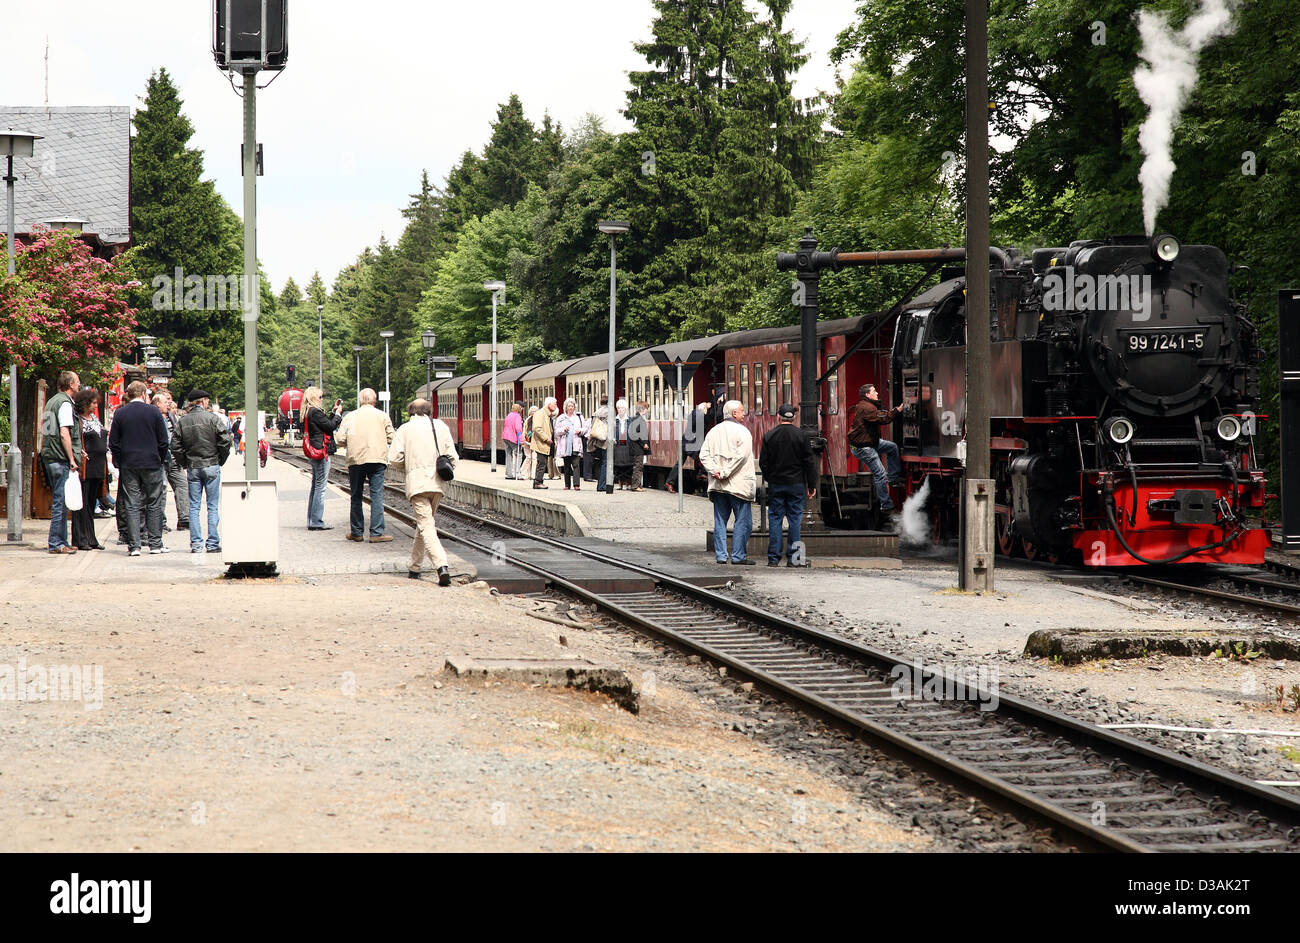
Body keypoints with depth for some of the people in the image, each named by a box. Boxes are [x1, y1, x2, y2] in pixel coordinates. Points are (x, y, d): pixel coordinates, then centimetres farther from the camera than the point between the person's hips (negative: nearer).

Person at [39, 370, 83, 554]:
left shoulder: (51, 402, 17)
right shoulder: (65, 403, -11)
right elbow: (64, 434, -19)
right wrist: (72, 459, -17)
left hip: (49, 457, 10)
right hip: (61, 459, -10)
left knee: (59, 502, 13)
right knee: (61, 502, -7)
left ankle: (61, 542, 17)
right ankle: (56, 543, -6)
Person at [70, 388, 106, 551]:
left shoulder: (95, 418, 17)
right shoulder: (77, 419, -8)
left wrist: (106, 455, 18)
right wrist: (79, 452, -23)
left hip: (98, 467, 8)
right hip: (85, 465, -8)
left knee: (91, 503, 12)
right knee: (82, 504, -6)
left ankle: (90, 539, 16)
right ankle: (80, 540, -3)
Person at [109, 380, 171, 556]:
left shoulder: (119, 414, 1)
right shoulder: (153, 412, -3)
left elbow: (113, 442, 3)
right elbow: (163, 441, -1)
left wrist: (120, 463, 12)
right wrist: (160, 460, 12)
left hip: (128, 466, 1)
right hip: (152, 464, -1)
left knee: (132, 506, 3)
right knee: (154, 505, 7)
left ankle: (134, 545, -2)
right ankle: (155, 544, 7)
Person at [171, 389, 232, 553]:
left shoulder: (182, 421, 2)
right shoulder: (213, 418, -7)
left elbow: (175, 446, 0)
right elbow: (225, 441, -11)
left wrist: (185, 464, 11)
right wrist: (220, 460, 3)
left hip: (192, 468, 3)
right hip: (211, 466, -3)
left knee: (194, 507, 7)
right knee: (213, 506, 3)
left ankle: (196, 543, 2)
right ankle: (212, 543, 1)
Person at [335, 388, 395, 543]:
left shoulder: (350, 417, 7)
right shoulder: (383, 416, 4)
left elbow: (340, 440, 2)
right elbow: (391, 438, 1)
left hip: (355, 460, 1)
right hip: (377, 459, -1)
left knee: (356, 496, 11)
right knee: (376, 495, -2)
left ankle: (356, 532, 15)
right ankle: (376, 533, -8)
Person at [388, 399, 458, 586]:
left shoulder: (405, 429, 5)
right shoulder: (441, 426, 11)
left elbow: (394, 458, -3)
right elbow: (452, 457, 6)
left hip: (416, 482, -4)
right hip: (437, 484, 4)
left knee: (426, 526, -11)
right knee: (425, 523, 19)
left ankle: (441, 565, -29)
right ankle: (414, 567, 27)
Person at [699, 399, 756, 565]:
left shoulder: (713, 431, 12)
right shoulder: (742, 432, -6)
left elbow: (704, 455, 3)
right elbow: (740, 456, -18)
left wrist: (715, 471, -5)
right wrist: (726, 473, -14)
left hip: (718, 486, 6)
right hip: (738, 485, -6)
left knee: (720, 521, 9)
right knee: (743, 521, 0)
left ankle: (720, 555, 7)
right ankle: (738, 556, -3)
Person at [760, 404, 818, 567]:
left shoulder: (769, 435, -1)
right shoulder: (801, 435, -3)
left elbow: (763, 462, 1)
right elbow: (810, 462, -2)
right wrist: (812, 485, 4)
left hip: (775, 484, 1)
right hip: (796, 484, -1)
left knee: (775, 519, 4)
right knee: (795, 518, 3)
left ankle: (774, 557, 2)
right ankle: (793, 557, 0)